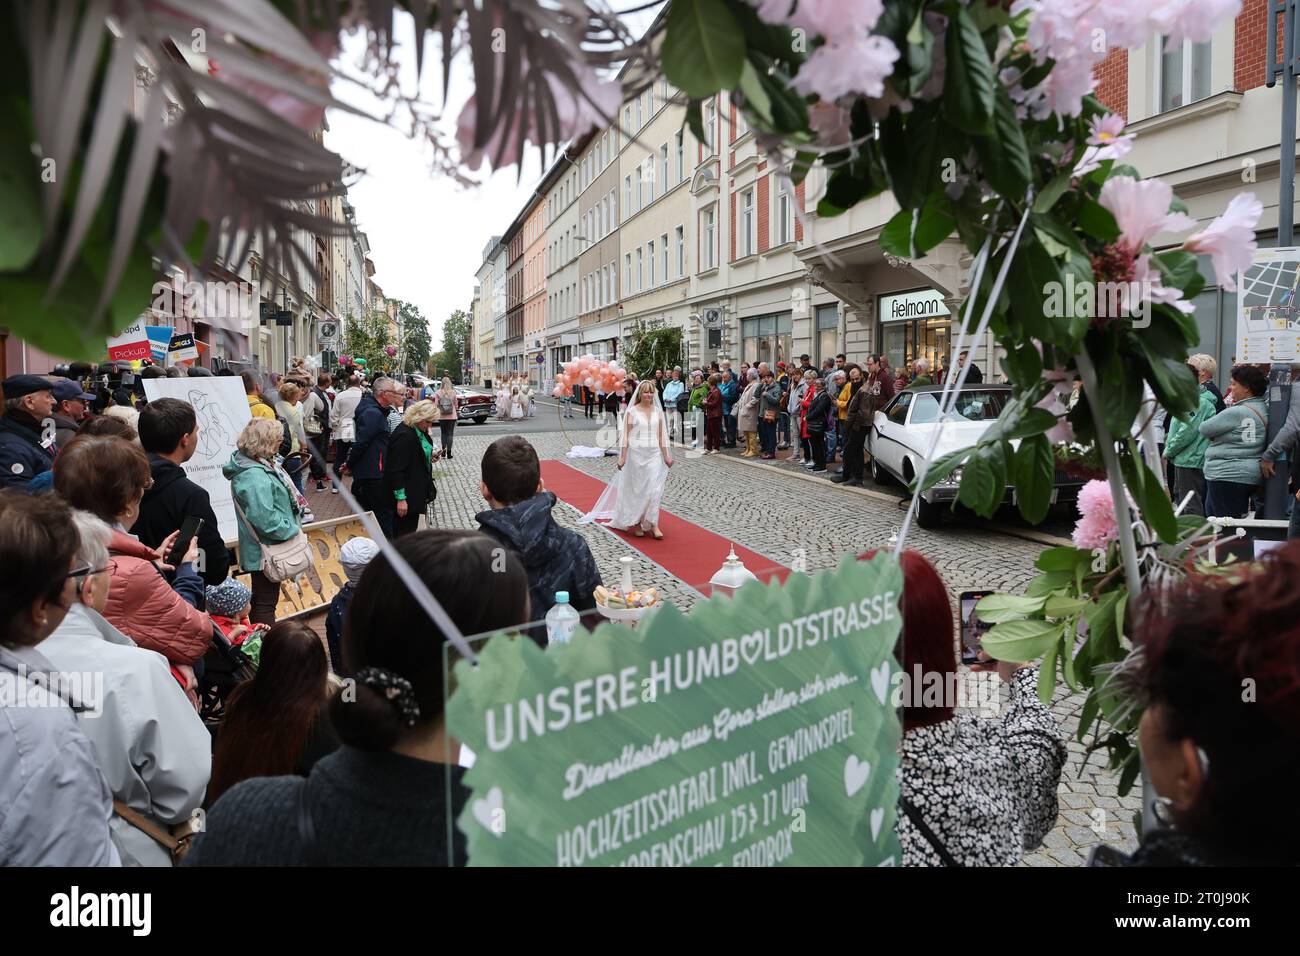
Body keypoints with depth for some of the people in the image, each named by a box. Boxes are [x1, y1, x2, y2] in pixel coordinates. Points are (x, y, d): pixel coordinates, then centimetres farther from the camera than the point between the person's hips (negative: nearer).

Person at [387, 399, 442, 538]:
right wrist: (400, 498, -23)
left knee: (412, 527, 18)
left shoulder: (420, 430, 5)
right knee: (403, 531, -1)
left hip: (416, 491, 10)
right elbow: (396, 470, -24)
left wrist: (430, 455, 5)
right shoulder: (404, 435, -24)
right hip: (406, 494, -9)